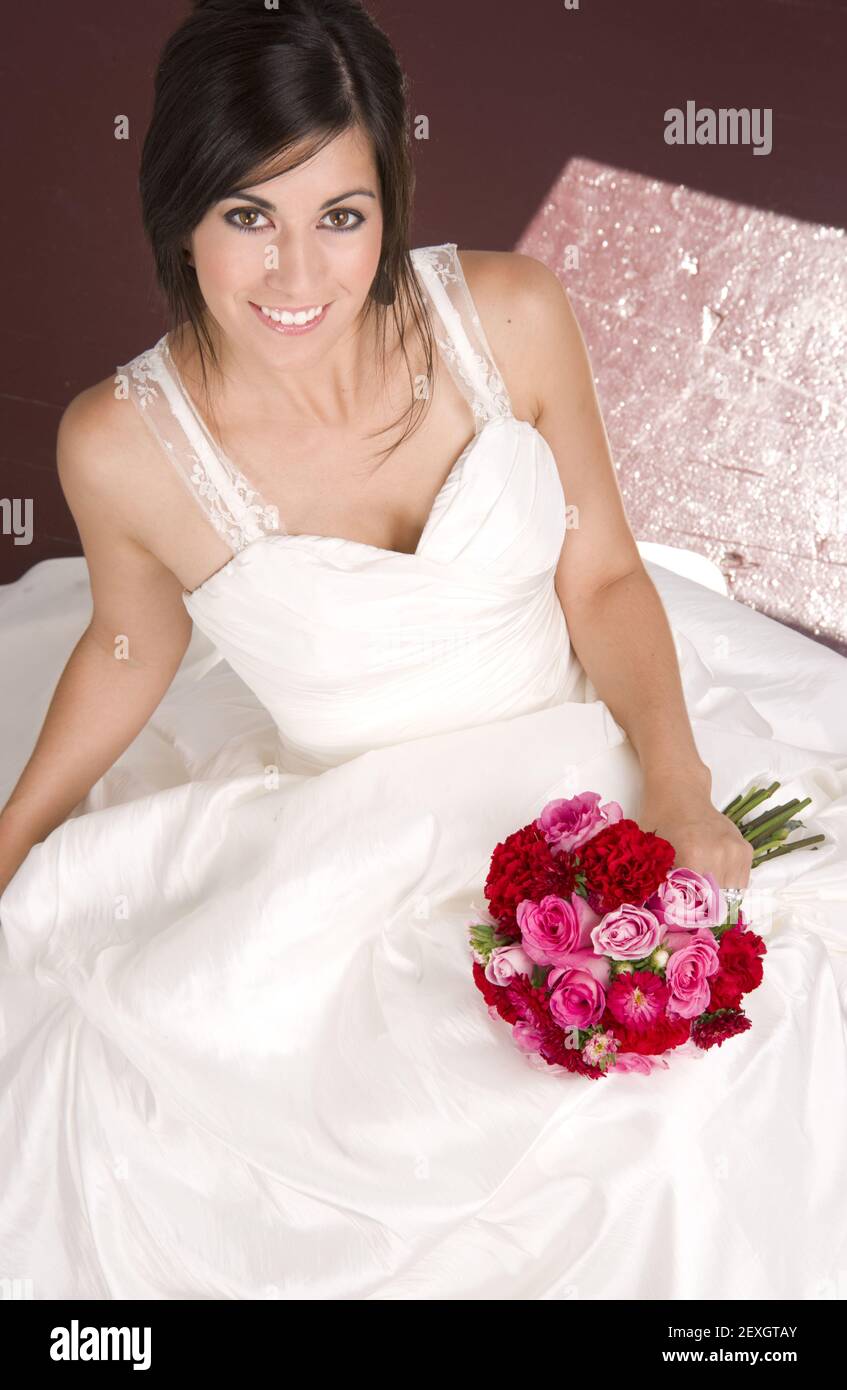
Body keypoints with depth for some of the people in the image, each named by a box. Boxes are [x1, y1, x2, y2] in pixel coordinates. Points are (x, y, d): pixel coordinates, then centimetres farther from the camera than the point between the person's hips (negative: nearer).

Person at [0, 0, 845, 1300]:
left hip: (584, 768, 1)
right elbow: (134, 644, 5)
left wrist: (678, 791, -16)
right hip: (344, 841, 0)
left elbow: (603, 575, -3)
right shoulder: (124, 442, -15)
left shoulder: (512, 316, -14)